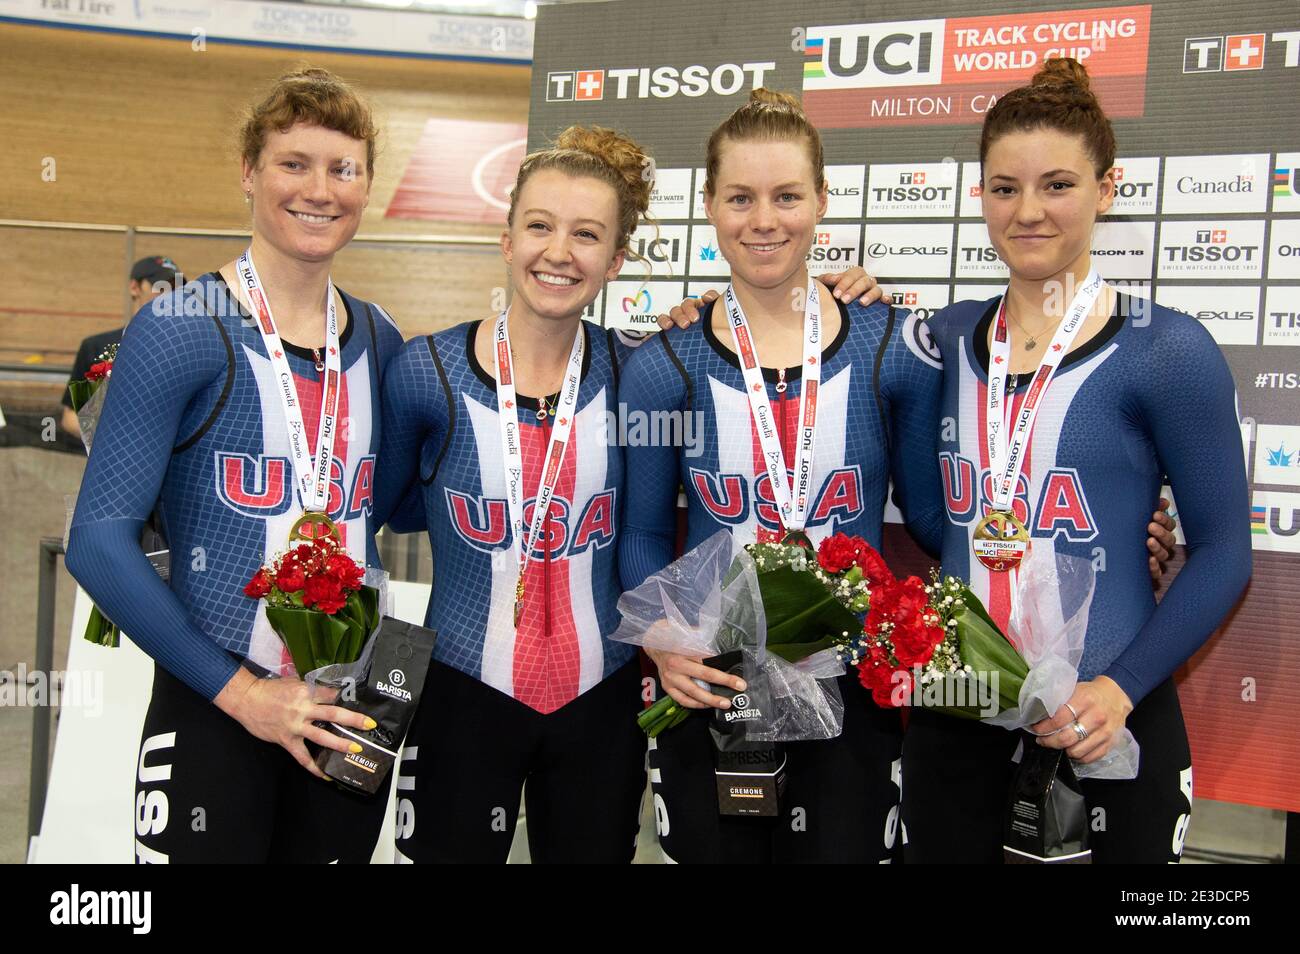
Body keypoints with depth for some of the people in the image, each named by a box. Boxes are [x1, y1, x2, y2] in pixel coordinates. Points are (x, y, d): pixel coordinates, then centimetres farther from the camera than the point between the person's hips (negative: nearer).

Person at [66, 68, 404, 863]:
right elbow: (100, 539, -12)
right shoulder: (180, 329, -10)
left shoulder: (379, 340, 5)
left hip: (350, 706, 5)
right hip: (214, 706, -5)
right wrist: (238, 691, -14)